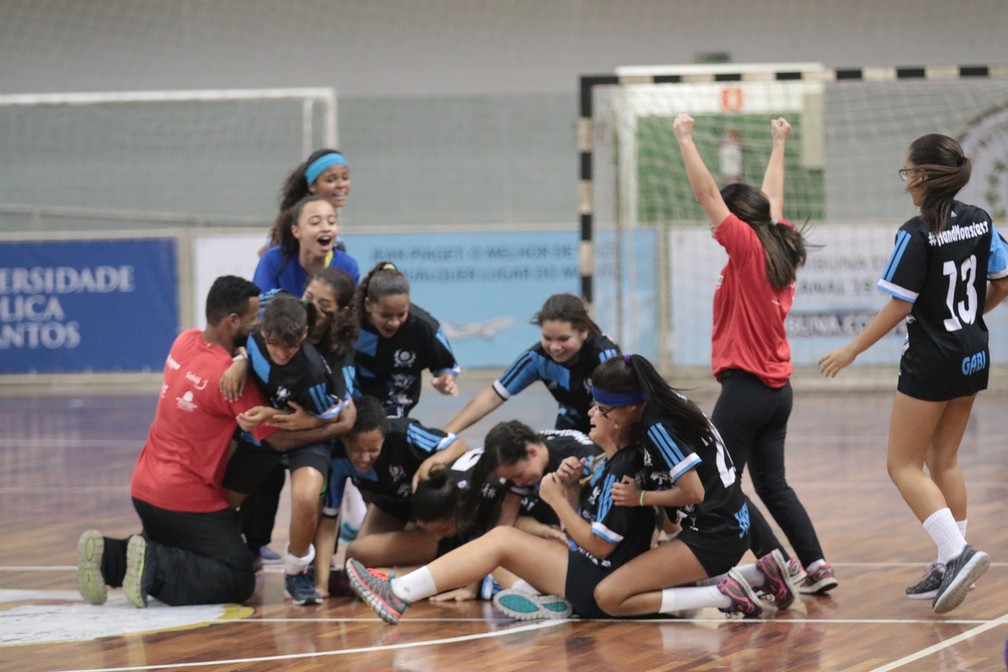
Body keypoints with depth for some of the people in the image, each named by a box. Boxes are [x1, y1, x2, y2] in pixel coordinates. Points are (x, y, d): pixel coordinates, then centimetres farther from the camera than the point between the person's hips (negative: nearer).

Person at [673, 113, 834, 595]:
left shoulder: (747, 246, -12)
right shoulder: (779, 246, 8)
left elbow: (707, 194, -15)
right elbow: (772, 198, 26)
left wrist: (685, 138, -10)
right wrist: (778, 145, 38)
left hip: (746, 388, -9)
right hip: (777, 388, 9)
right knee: (772, 484, 15)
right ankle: (815, 565, 9)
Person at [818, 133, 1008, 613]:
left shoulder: (917, 234, -17)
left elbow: (899, 306, -17)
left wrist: (852, 350, -8)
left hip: (931, 362, -7)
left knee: (904, 465, 1)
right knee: (944, 461, 17)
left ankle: (957, 552, -17)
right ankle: (948, 570, 16)